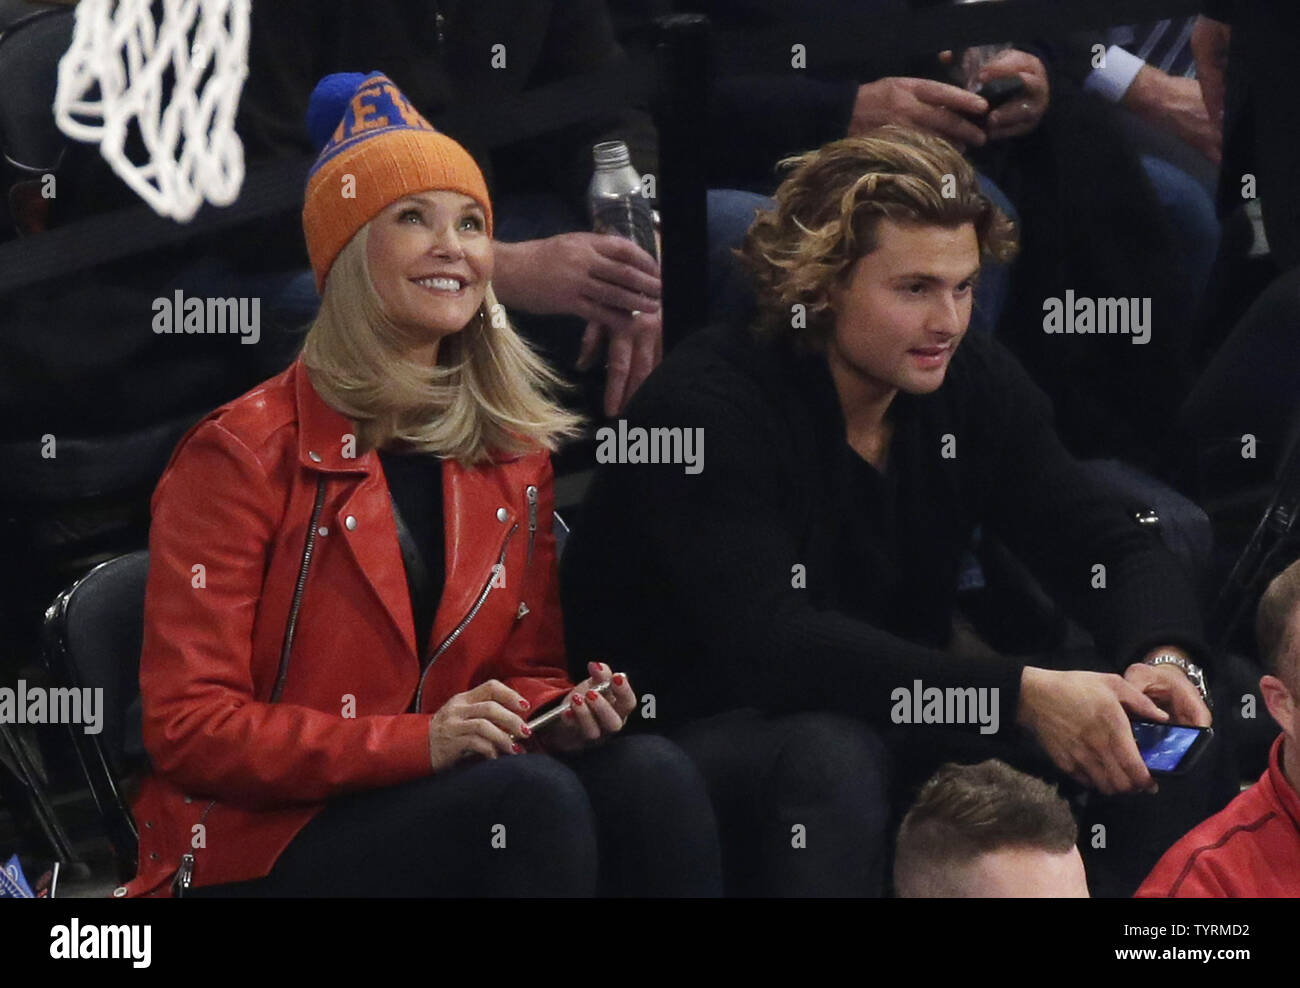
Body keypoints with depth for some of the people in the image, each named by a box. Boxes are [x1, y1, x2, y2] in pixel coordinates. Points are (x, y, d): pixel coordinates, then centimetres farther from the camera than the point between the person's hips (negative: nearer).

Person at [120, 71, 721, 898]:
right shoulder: (246, 452, -6)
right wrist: (420, 740, -21)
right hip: (260, 853, -5)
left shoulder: (515, 459, 12)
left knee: (651, 776, -25)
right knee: (533, 796, -32)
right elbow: (191, 725, -10)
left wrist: (562, 711, -7)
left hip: (454, 811, 6)